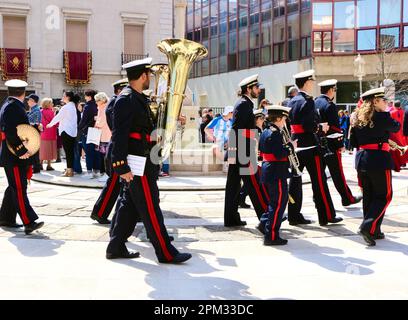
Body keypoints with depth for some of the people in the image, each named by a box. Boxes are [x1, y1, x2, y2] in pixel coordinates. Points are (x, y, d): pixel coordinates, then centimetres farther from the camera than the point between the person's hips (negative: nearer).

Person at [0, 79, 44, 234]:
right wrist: (21, 151, -23)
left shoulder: (14, 106, 15)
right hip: (14, 157, -10)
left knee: (14, 188, 16)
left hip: (18, 155, 10)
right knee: (19, 189, -11)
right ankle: (28, 222, -14)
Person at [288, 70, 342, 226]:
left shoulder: (292, 102, 12)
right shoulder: (307, 101, -13)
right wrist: (321, 127, -5)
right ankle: (327, 215, 7)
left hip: (295, 145, 8)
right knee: (319, 180, 0)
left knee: (295, 180, 8)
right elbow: (308, 125, -21)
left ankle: (294, 216, 13)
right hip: (309, 146, -8)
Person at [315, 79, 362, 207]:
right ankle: (347, 198, 12)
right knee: (337, 173, 1)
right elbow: (335, 127, -18)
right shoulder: (329, 105, -16)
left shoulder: (314, 103, 7)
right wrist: (340, 144, -11)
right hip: (330, 146, -7)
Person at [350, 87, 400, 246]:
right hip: (379, 160, -7)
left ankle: (373, 231, 20)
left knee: (368, 196, 13)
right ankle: (369, 227, -11)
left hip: (361, 160, 7)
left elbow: (353, 142, 13)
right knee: (384, 196, 3)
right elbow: (396, 127, 8)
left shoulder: (357, 118, 9)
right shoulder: (382, 116, -11)